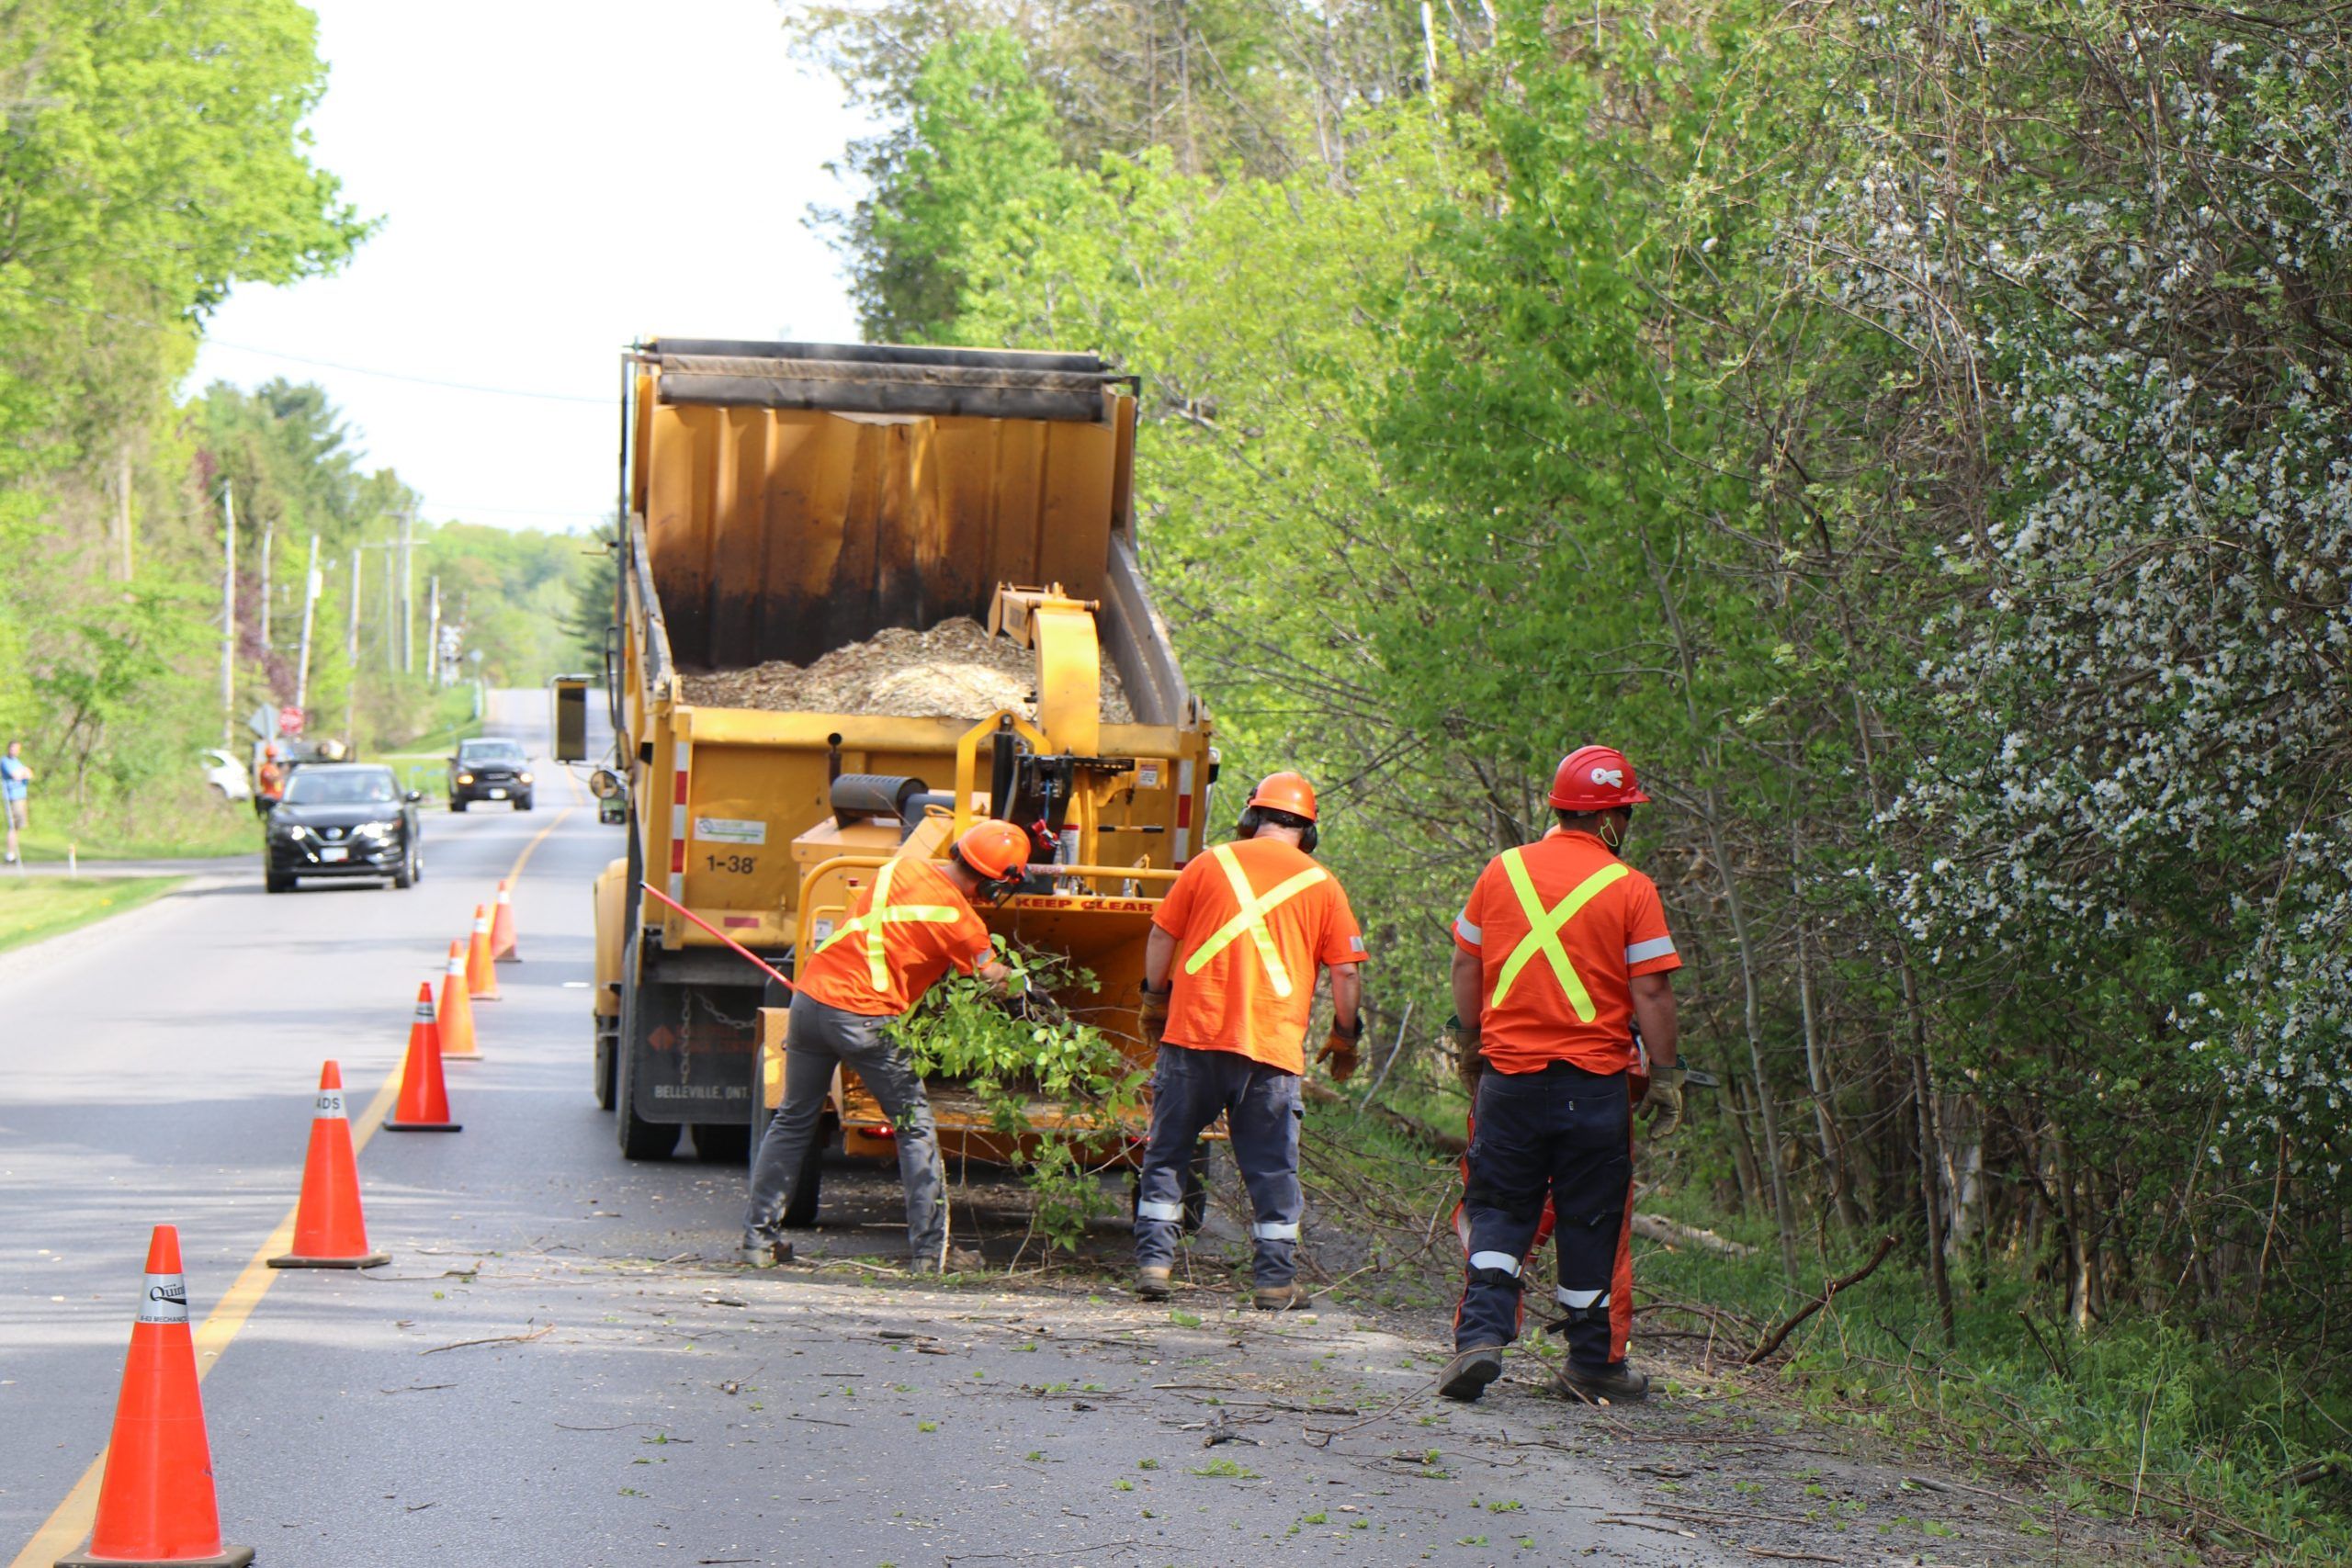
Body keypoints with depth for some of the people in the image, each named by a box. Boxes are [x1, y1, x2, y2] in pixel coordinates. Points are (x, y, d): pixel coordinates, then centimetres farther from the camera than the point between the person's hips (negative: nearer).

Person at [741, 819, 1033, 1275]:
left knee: (794, 1121, 17)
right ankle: (931, 1250, 9)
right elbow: (993, 978, 4)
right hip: (866, 1019, -6)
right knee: (915, 1127, 8)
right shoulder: (958, 919, -7)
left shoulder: (901, 870, 10)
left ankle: (759, 1237, 17)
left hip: (812, 994, 6)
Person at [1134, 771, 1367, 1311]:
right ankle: (1276, 1279, 7)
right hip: (1274, 1045, 0)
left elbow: (1160, 938, 9)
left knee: (1167, 1155, 10)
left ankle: (1154, 1261, 6)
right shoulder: (1320, 884, 5)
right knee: (1273, 1170, 7)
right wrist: (1344, 1035, 17)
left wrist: (1155, 1001, 23)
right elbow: (1345, 973, 5)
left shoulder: (1211, 864, 7)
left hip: (1194, 1033, 0)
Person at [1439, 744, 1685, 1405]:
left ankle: (1480, 1335, -9)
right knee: (1591, 1223, 8)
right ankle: (1593, 1363, 17)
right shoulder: (1629, 888, -7)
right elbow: (1650, 990, -8)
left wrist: (1470, 1046, 21)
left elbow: (1466, 965, 10)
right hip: (1594, 1079, -2)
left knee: (1499, 1211, 9)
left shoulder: (1502, 871, 4)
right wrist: (1665, 1075, -1)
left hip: (1509, 1072, 2)